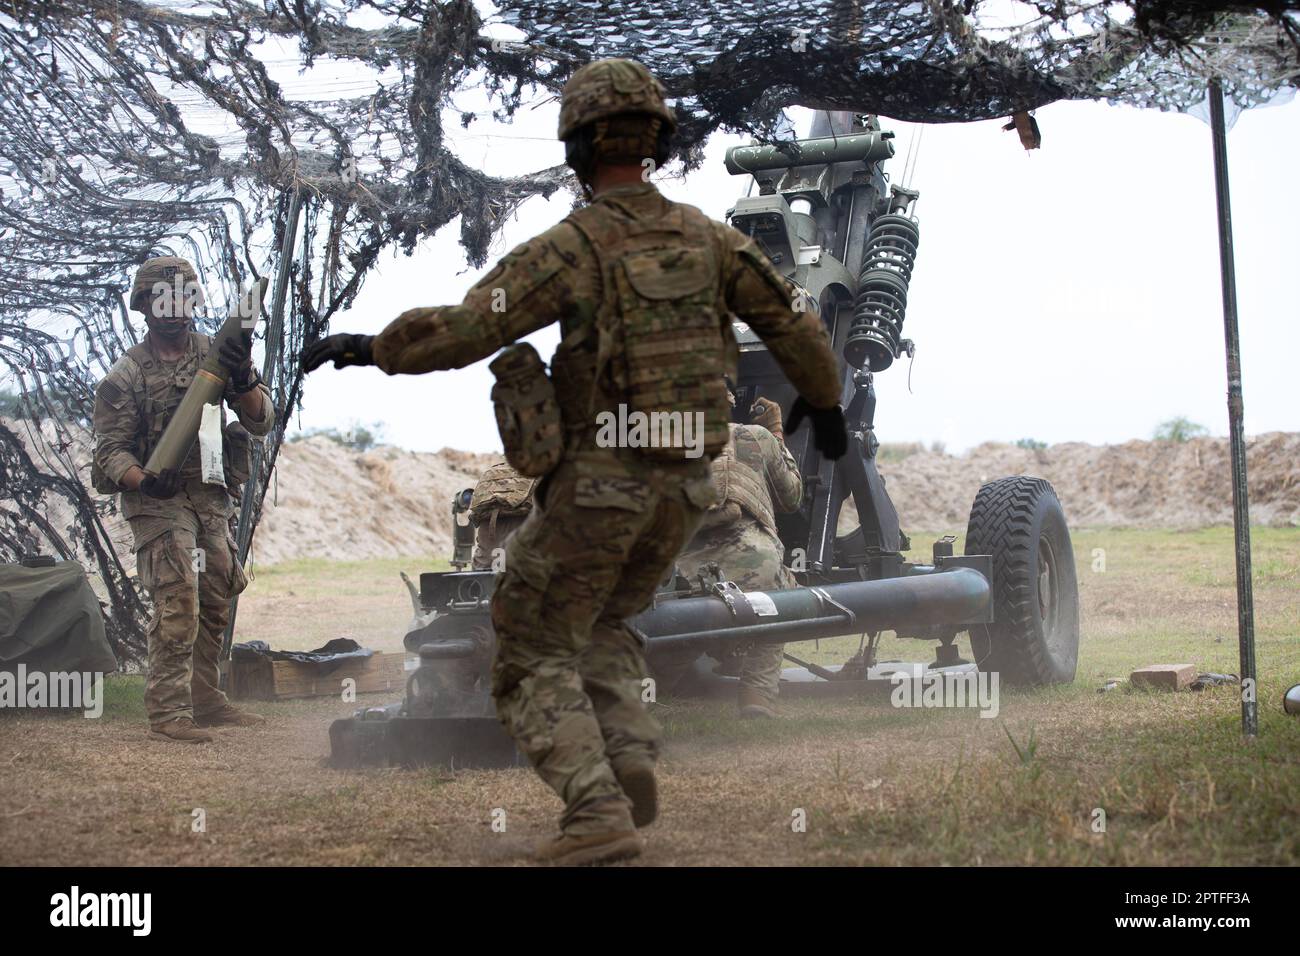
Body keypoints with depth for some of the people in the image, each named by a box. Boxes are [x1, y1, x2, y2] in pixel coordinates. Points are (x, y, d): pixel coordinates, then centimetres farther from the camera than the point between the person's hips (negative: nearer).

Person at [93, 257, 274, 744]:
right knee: (177, 602, -17)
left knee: (214, 603, 11)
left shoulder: (215, 353, 4)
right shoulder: (126, 375, -8)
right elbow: (110, 449, -10)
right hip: (157, 501, -5)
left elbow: (260, 422, -1)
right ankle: (167, 712, -17)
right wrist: (144, 480, -31)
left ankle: (204, 699, 23)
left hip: (211, 498, 6)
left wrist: (243, 378, -21)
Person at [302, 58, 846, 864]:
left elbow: (457, 334, -19)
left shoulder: (571, 246, -13)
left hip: (597, 480, -6)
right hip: (683, 482, 6)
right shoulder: (706, 237, 4)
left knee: (535, 657, 5)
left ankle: (599, 813, -13)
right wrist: (826, 402, 27)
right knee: (603, 629, 27)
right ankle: (631, 764, 3)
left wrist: (365, 349, -5)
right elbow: (797, 329, 9)